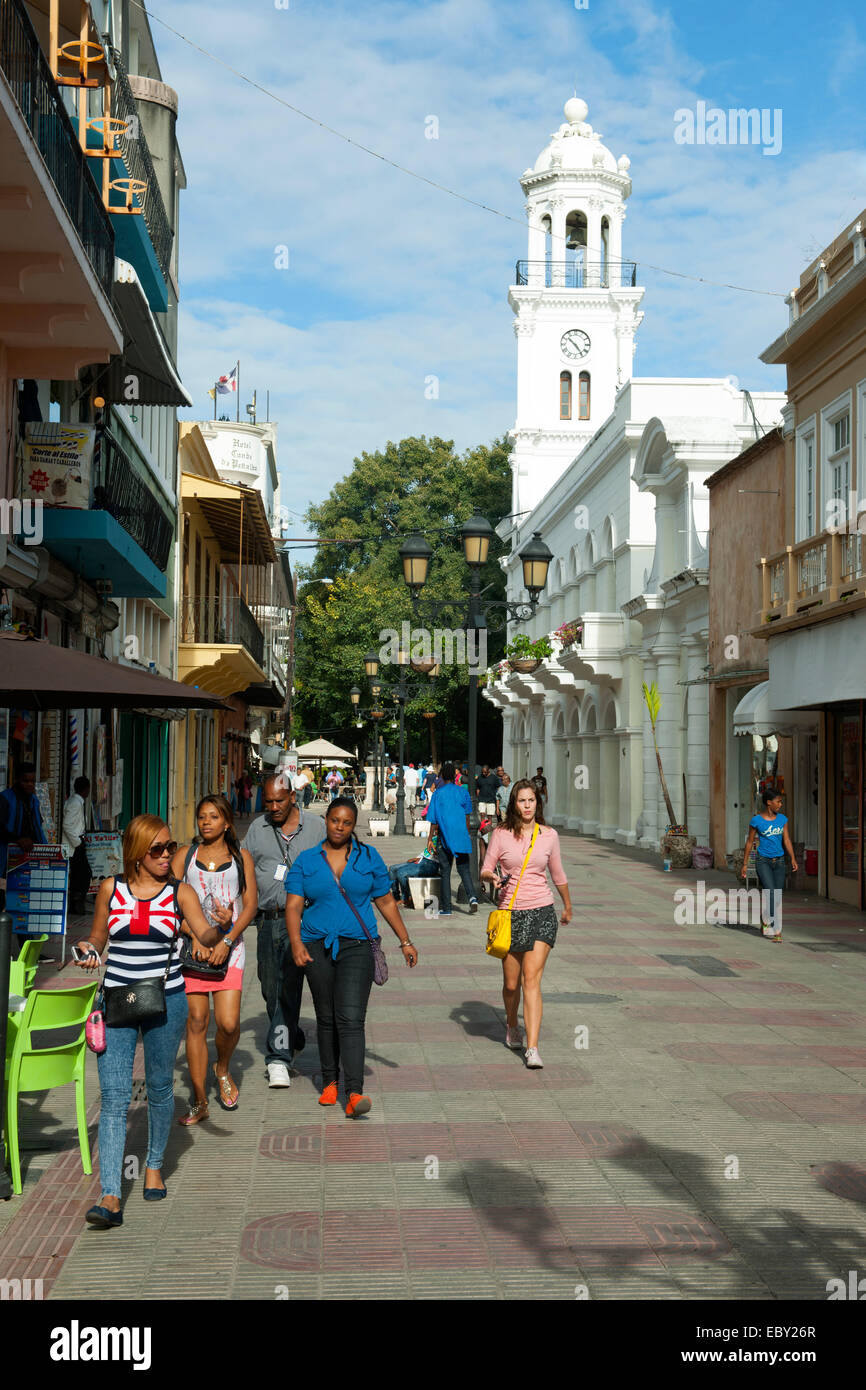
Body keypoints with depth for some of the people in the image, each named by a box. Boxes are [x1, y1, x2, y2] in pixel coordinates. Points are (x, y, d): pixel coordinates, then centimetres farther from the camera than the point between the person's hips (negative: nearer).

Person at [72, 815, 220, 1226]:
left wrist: (219, 930, -34)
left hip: (167, 1002, 0)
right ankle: (110, 1198, -12)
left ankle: (154, 1165, 37)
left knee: (160, 1087, 13)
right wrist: (89, 952, -8)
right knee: (114, 1095, -8)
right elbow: (97, 937, 14)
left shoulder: (179, 892, 0)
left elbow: (204, 935, -12)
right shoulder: (111, 889, 3)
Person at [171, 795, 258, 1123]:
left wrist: (227, 940, -10)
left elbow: (251, 904, 3)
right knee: (197, 1021, -1)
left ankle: (222, 1070, 23)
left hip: (229, 946, 0)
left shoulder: (241, 857, 9)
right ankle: (199, 1102, 7)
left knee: (228, 1022, -10)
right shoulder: (185, 854, 10)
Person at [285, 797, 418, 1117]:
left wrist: (405, 941, 13)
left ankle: (354, 1093, -20)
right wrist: (297, 944, -13)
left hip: (356, 946, -2)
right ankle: (329, 1081, 27)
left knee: (350, 1019, -13)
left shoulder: (368, 858, 7)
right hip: (317, 947, 2)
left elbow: (386, 902, 13)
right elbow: (293, 907, 1)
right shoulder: (306, 861, 7)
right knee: (326, 1018, 10)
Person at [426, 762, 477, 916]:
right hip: (461, 836, 2)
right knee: (464, 869, 10)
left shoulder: (438, 793, -3)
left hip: (445, 837, -2)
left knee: (445, 872, 5)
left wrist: (430, 838, 4)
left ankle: (446, 908, 6)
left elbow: (433, 819, -3)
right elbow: (467, 815, 12)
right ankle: (472, 896, -14)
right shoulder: (463, 792, 4)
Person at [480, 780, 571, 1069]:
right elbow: (485, 870, 6)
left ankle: (532, 1048, -14)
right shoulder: (501, 834, 0)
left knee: (532, 980, -12)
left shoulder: (549, 835, 4)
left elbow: (558, 874, 18)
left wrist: (568, 907, 29)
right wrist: (493, 876, -18)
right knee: (511, 983, 8)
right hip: (510, 912, 1)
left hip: (541, 913, 0)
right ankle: (512, 1026, 39)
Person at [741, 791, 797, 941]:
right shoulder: (756, 820, -6)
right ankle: (766, 921, -2)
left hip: (779, 861, 4)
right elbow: (750, 842, 2)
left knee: (777, 898, 4)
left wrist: (793, 859, -5)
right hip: (763, 861, -4)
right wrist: (744, 864, 4)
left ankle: (776, 931, 13)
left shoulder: (782, 819, 5)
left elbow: (786, 840, 7)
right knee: (770, 892, -20)